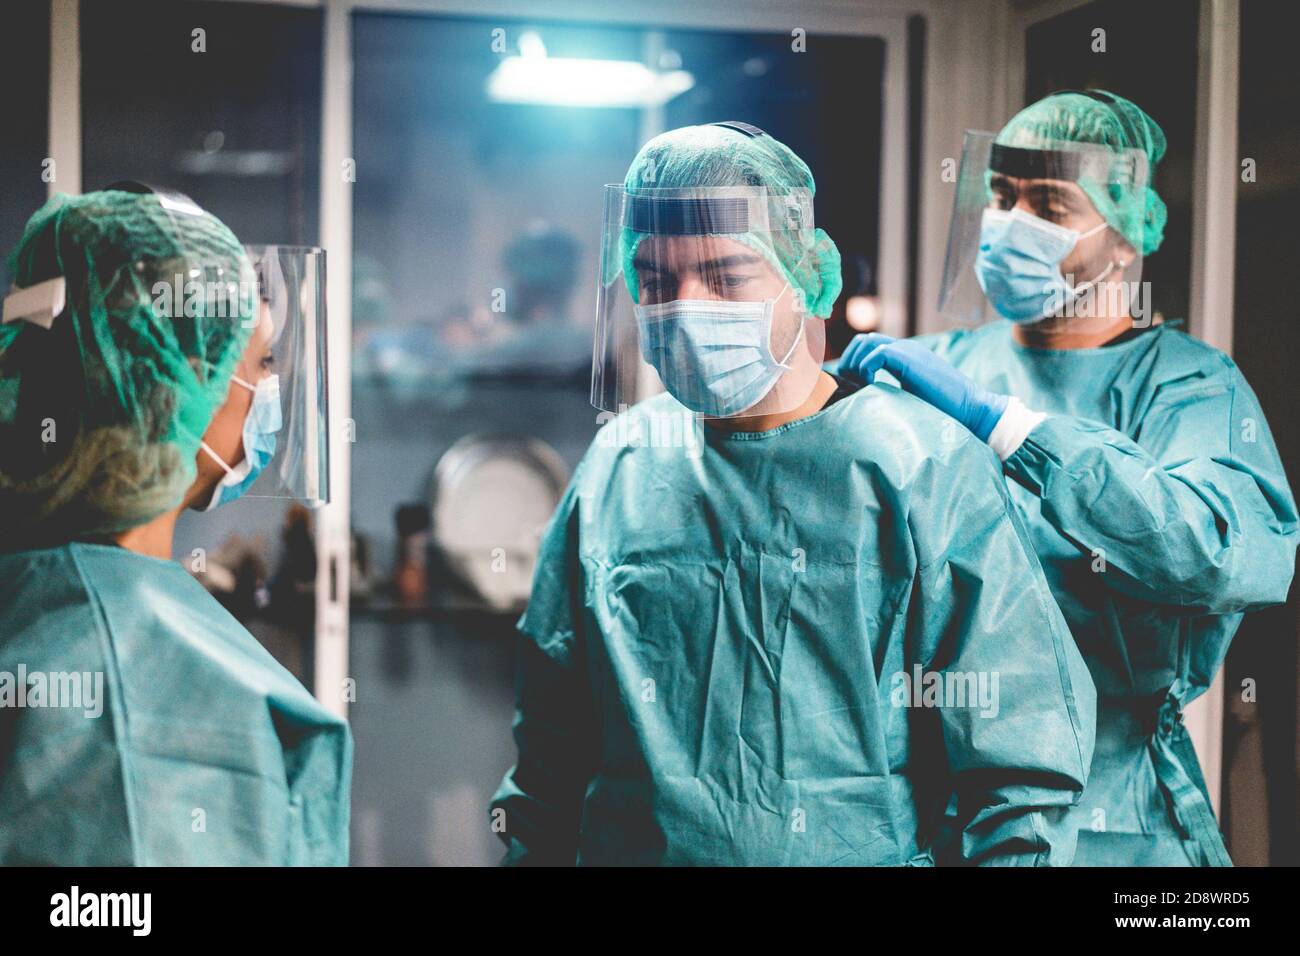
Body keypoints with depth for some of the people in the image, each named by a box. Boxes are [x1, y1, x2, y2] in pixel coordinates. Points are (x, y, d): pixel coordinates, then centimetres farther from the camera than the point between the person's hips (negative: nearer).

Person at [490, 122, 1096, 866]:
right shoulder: (620, 464, 0)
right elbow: (552, 724, 10)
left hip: (857, 850, -3)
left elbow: (1023, 766, -10)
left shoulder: (925, 473, -11)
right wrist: (532, 846, 7)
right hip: (628, 847, 3)